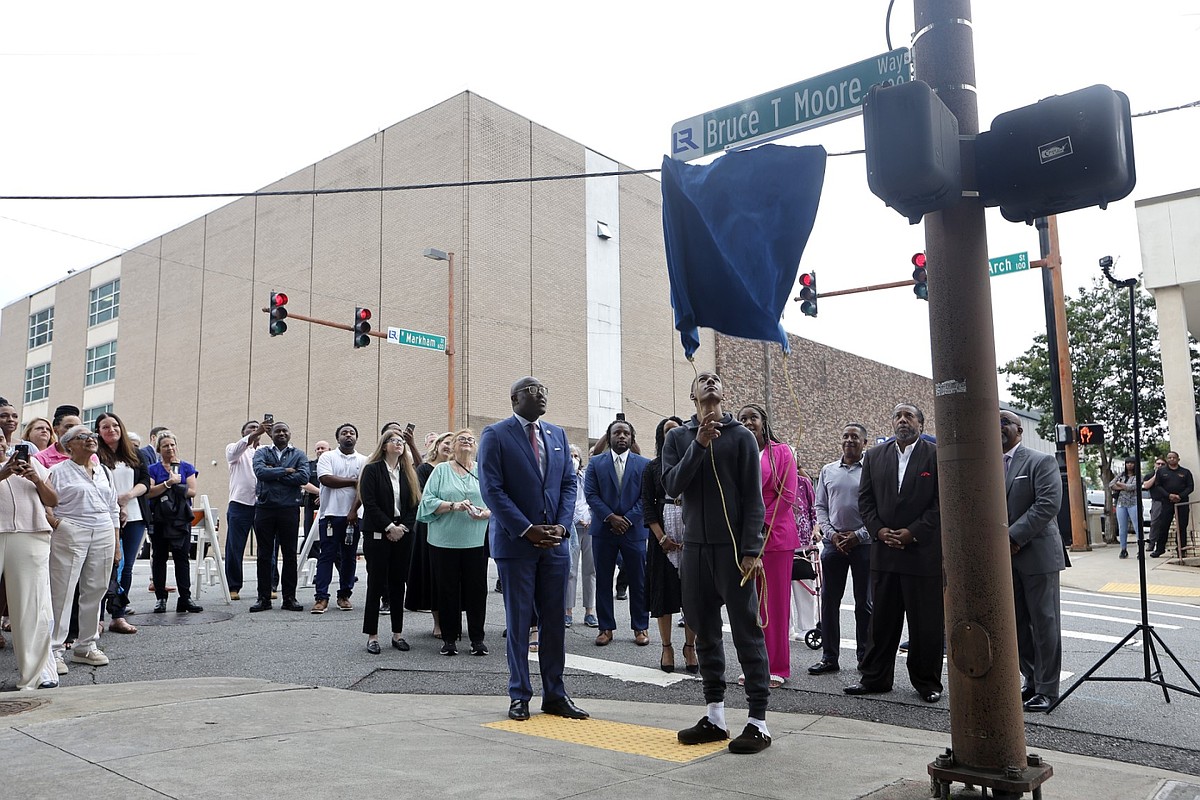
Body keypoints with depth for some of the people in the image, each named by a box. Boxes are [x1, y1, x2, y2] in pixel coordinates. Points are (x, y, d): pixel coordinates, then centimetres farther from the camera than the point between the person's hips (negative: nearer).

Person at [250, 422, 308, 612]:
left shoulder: (299, 455, 8)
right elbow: (260, 471, -12)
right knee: (264, 555, 5)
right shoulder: (262, 453, 8)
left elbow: (304, 477, -11)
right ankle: (264, 598, 12)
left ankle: (289, 598, 12)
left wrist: (273, 474, -9)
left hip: (289, 509, 0)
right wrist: (285, 471, -11)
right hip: (265, 508, 0)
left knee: (289, 555, 4)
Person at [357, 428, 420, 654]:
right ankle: (372, 636, 5)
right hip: (377, 534, -4)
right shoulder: (372, 469, -2)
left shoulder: (409, 473, 11)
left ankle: (397, 633, 15)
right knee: (376, 583, -1)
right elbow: (369, 503, -10)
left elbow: (414, 504, 7)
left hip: (403, 534, 4)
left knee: (398, 584, 8)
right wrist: (389, 527, -14)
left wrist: (404, 527, -7)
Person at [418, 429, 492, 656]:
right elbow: (428, 501, -3)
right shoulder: (441, 470, 7)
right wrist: (452, 505, -16)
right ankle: (449, 638, 16)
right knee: (447, 590, 4)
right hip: (445, 541, -1)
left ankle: (477, 638, 14)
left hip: (476, 542, 1)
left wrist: (485, 513, -15)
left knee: (477, 589, 2)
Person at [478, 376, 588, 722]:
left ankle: (555, 694, 18)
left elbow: (569, 483, 11)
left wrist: (561, 525, -5)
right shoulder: (495, 434, -4)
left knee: (554, 621, 8)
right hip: (515, 542, -4)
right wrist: (528, 530, -14)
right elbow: (492, 489, -10)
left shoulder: (557, 434, 12)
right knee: (518, 621, 4)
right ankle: (519, 695, 15)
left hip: (555, 542, 5)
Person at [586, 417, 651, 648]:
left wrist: (628, 519, -12)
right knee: (603, 581, 5)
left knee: (638, 581, 4)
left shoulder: (644, 464, 5)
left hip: (634, 530, 0)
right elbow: (590, 494, -2)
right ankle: (606, 627, 14)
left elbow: (646, 497, -1)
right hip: (604, 530, 1)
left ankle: (641, 627, 14)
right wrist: (610, 517, -13)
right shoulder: (595, 463, 6)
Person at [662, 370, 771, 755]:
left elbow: (752, 498, -4)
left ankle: (758, 722, 5)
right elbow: (672, 486, -4)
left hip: (733, 548, -4)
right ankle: (715, 716, 20)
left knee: (747, 632, -1)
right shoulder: (678, 437, 9)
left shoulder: (740, 435, 0)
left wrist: (751, 550, -12)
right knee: (705, 633, 10)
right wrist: (700, 445, -14)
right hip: (694, 547, 4)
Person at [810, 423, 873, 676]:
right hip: (833, 542, 3)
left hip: (864, 543, -3)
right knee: (829, 601, 4)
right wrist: (832, 533, -3)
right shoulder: (828, 471, 10)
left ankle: (865, 656, 16)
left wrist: (858, 535, -11)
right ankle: (829, 657, 12)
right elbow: (820, 507, 11)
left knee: (864, 603, 5)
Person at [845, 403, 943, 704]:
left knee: (927, 621, 4)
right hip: (884, 552, 4)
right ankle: (875, 678, 20)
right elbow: (865, 499, 9)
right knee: (881, 619, 10)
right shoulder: (874, 456, 10)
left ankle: (927, 682, 19)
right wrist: (879, 530, -5)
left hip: (924, 552, -3)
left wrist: (913, 532, -13)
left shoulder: (937, 456, -2)